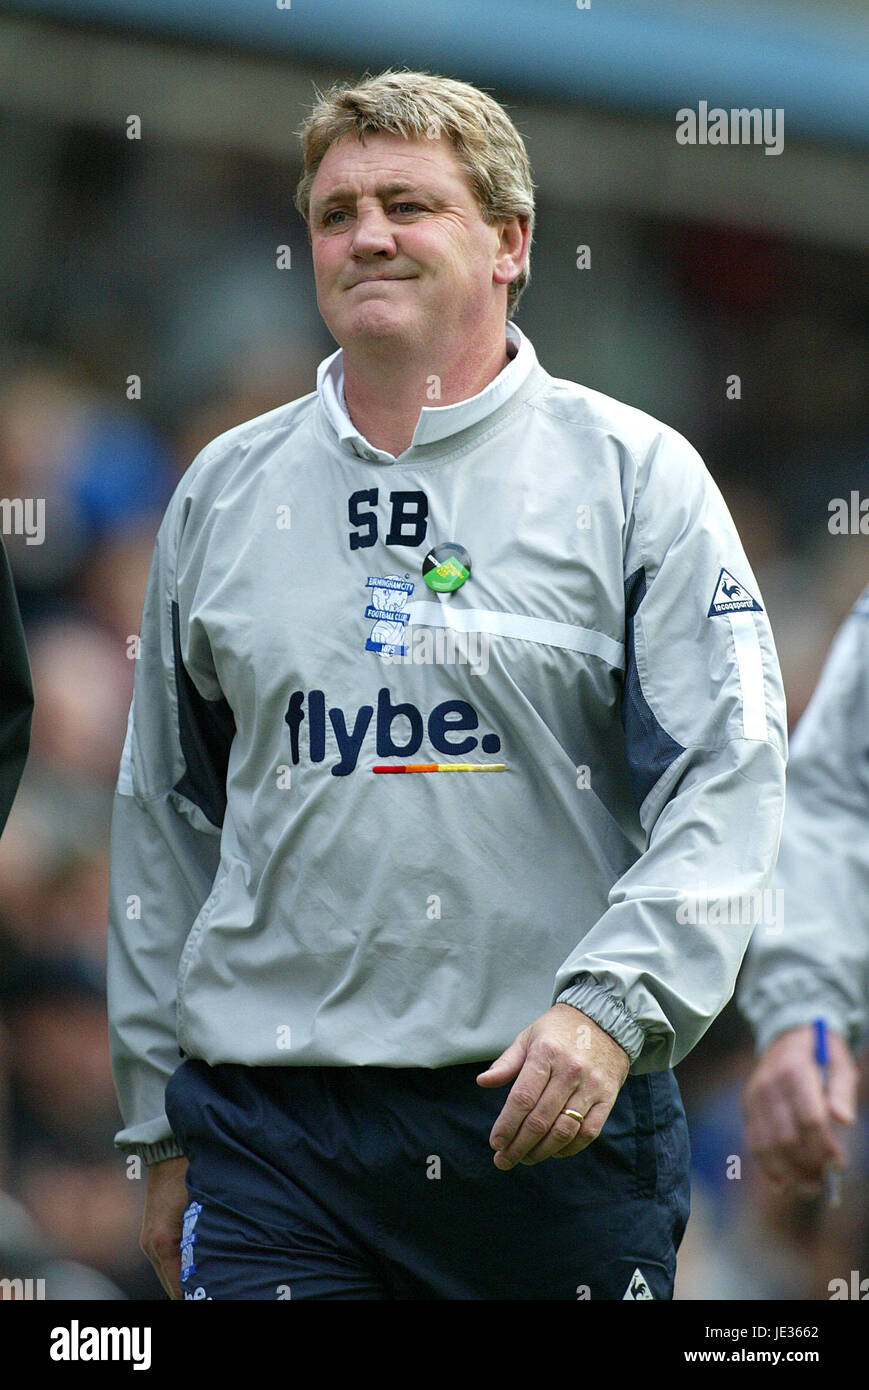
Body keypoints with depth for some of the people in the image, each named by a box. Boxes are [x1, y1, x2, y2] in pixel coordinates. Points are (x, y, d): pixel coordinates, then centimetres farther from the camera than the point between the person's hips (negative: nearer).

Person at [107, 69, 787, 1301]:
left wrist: (613, 1004, -20)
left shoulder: (634, 474, 3)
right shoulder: (224, 492, 12)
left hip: (557, 1119, -2)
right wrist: (161, 1126, 14)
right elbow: (165, 818, 17)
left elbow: (728, 781, -5)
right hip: (270, 1125, 2)